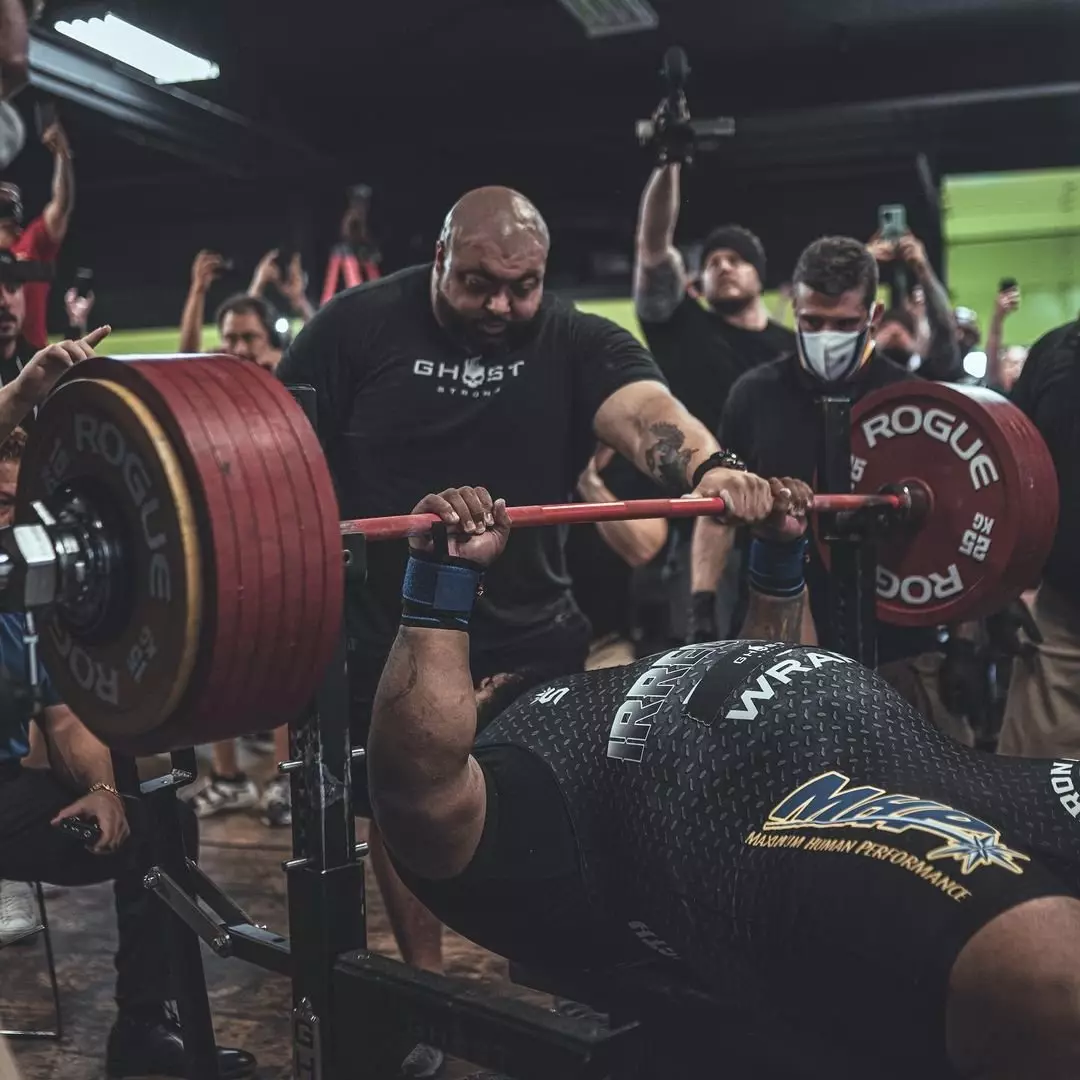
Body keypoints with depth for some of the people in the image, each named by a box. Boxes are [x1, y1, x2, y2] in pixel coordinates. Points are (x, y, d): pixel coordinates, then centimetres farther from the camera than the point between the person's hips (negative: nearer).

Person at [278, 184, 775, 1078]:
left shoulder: (575, 340, -5)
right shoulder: (359, 325, -6)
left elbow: (644, 408, -24)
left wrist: (706, 466, -45)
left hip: (529, 627, 1)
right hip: (387, 628, 0)